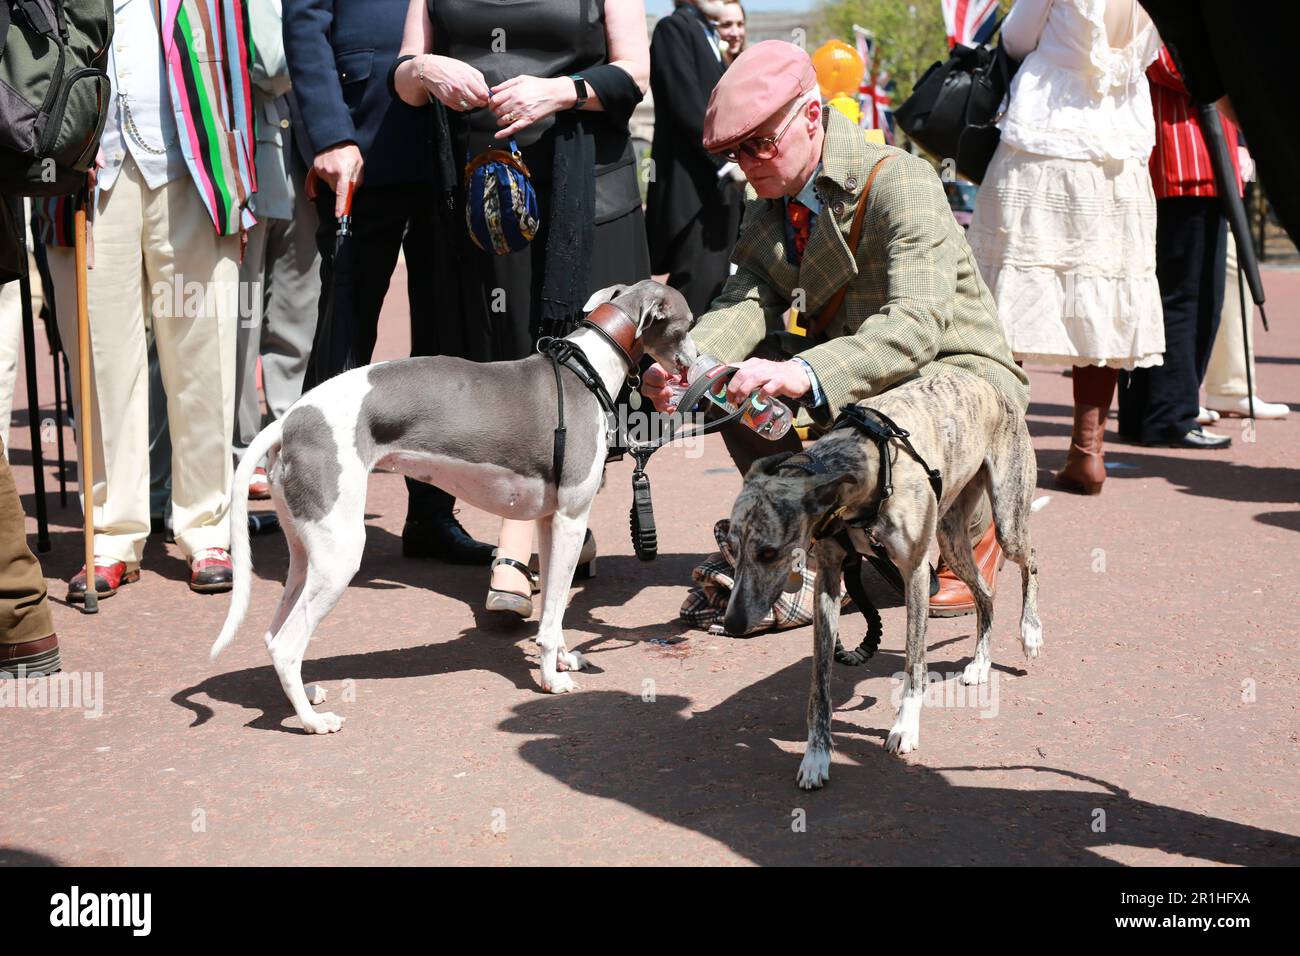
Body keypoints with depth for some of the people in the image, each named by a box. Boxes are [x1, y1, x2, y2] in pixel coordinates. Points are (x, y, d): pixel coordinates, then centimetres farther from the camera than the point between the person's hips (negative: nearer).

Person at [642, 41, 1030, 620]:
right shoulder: (766, 210, 3)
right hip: (848, 384, 6)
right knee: (733, 379, -16)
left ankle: (971, 532, -3)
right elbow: (746, 301, -14)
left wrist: (806, 373, -50)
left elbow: (918, 322, -35)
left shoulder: (900, 182, -22)